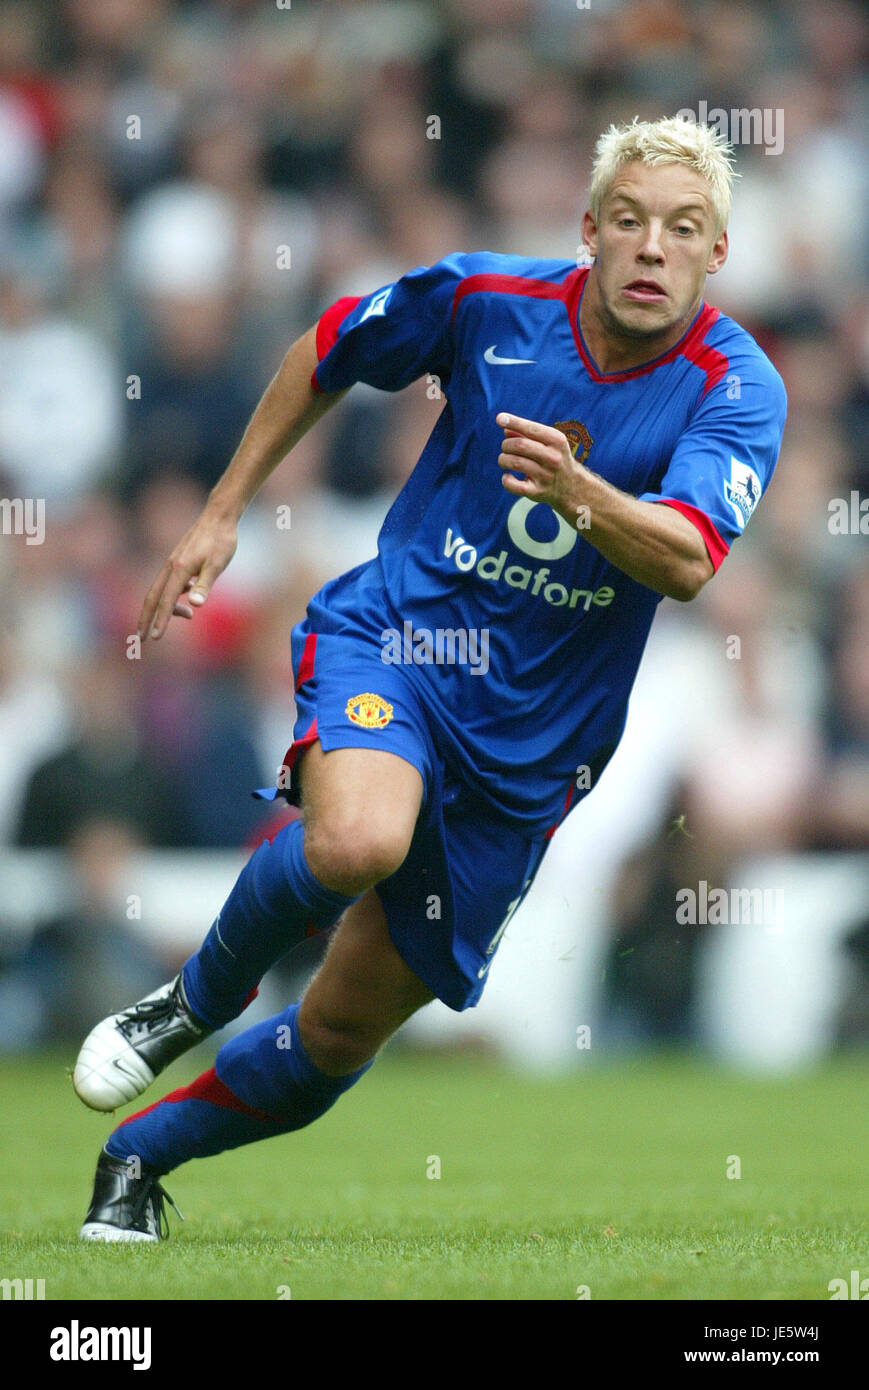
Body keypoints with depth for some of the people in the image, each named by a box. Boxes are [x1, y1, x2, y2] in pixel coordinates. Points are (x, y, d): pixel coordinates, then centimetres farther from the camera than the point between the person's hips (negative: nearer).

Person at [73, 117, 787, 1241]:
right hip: (393, 638, -1)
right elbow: (327, 352, 11)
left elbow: (687, 561, -29)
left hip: (533, 735, 1)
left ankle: (141, 1153, 30)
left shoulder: (738, 388, -13)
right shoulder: (485, 299, -9)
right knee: (358, 840, -36)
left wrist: (576, 490, -47)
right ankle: (198, 1000, -7)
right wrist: (223, 512, 13)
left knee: (347, 1030, 5)